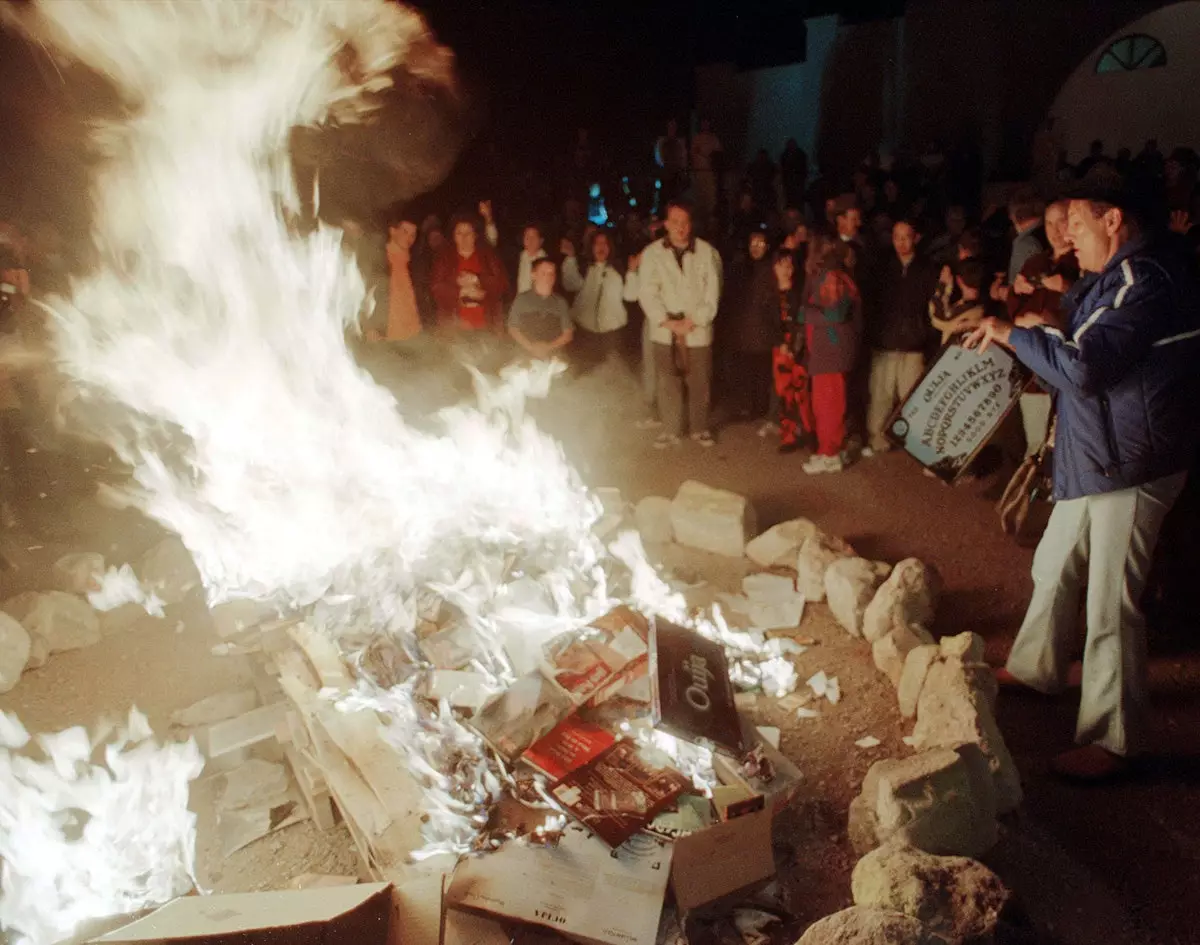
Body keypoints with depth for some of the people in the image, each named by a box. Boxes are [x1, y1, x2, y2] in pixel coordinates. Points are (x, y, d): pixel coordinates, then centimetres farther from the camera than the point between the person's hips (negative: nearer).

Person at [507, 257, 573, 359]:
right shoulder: (521, 300, 7)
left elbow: (568, 334, 9)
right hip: (525, 355, -1)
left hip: (554, 355, 1)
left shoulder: (560, 302, 9)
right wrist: (531, 347, -7)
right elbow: (513, 329, 8)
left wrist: (549, 347, -7)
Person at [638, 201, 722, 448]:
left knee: (699, 382, 4)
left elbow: (712, 292, -1)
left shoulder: (707, 252, 0)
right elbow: (647, 293, -3)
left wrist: (695, 321, -9)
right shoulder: (651, 253, 1)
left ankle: (700, 428, 19)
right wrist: (667, 322, -11)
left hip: (697, 330, 0)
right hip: (664, 330, 0)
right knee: (666, 382, 3)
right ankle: (671, 430, 15)